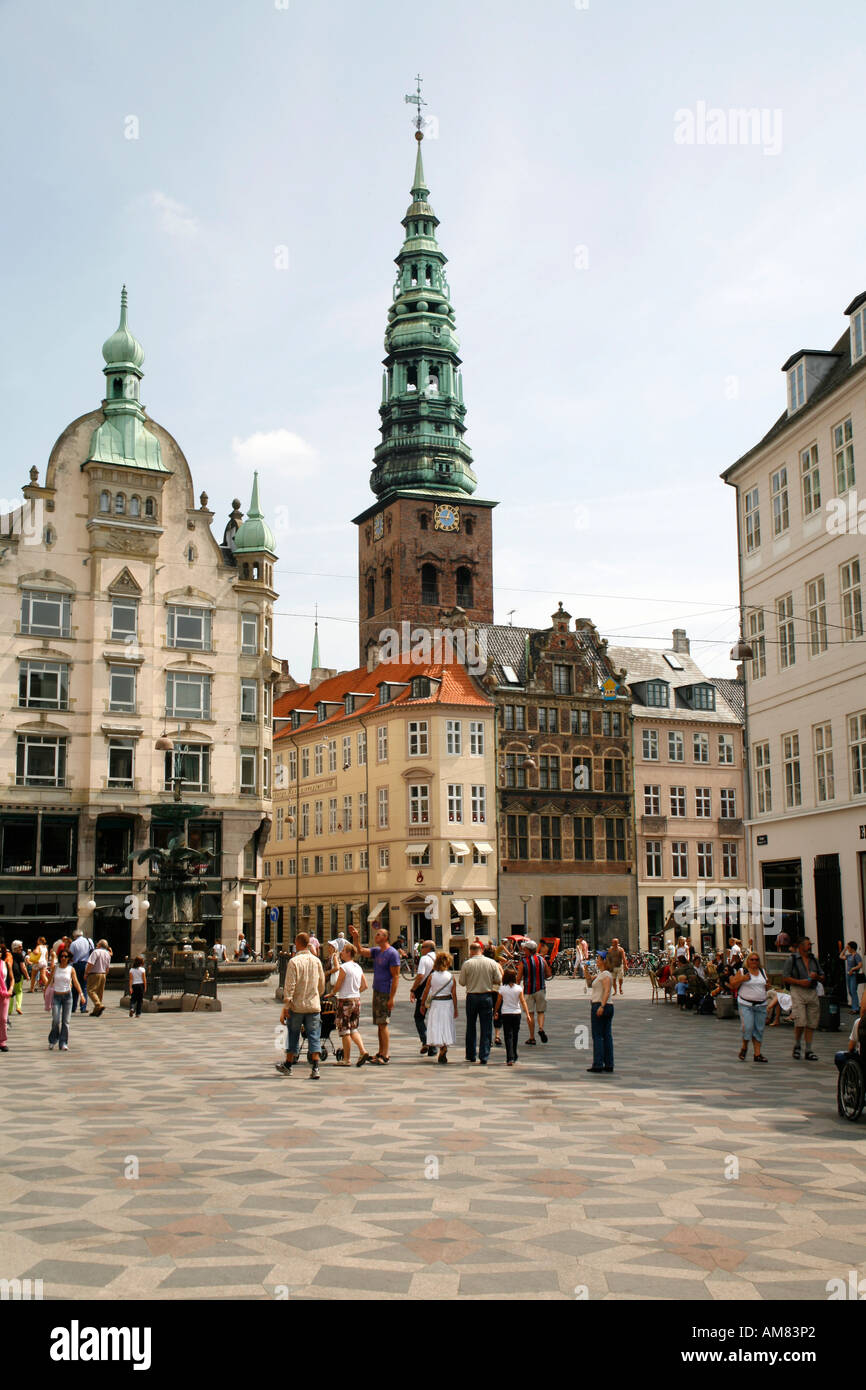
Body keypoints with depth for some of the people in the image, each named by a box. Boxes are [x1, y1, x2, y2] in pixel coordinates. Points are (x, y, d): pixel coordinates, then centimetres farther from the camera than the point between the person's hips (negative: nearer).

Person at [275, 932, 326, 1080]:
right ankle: (315, 1068, -7)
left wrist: (285, 1008, -10)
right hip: (314, 1006, 3)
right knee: (314, 1036, 2)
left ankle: (288, 1065, 26)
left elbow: (289, 986, -13)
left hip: (297, 1006, -3)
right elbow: (321, 985, 12)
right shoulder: (317, 961, 4)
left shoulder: (294, 961, -11)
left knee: (293, 1035, 12)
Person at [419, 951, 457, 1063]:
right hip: (448, 1003, 1)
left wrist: (422, 1004, 11)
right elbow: (454, 995, -1)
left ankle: (442, 1047, -17)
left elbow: (426, 991, -1)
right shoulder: (451, 977, -4)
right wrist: (455, 1009, 6)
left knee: (436, 1026, 3)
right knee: (446, 1025, 11)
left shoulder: (432, 976, -5)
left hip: (435, 1003, -1)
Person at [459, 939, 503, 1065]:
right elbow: (499, 980, 1)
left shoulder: (467, 964, -9)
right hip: (486, 997, 0)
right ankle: (484, 1057, 2)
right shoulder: (492, 963, -5)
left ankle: (470, 1055, 20)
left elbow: (461, 982, -4)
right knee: (486, 1029, 6)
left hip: (472, 997, 0)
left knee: (471, 1027, 14)